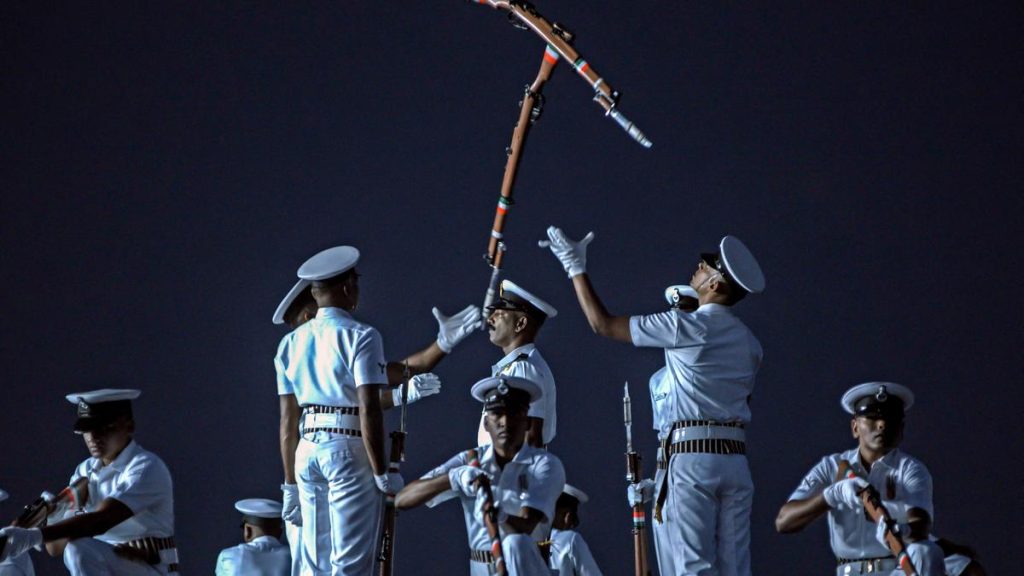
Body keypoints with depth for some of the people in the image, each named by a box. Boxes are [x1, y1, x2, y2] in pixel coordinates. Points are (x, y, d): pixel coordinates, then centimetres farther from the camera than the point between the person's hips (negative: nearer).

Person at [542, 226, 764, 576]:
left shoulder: (688, 326, -6)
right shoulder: (748, 342, 15)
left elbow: (603, 324, 1)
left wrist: (576, 268, 14)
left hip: (688, 456, -7)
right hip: (736, 459, 7)